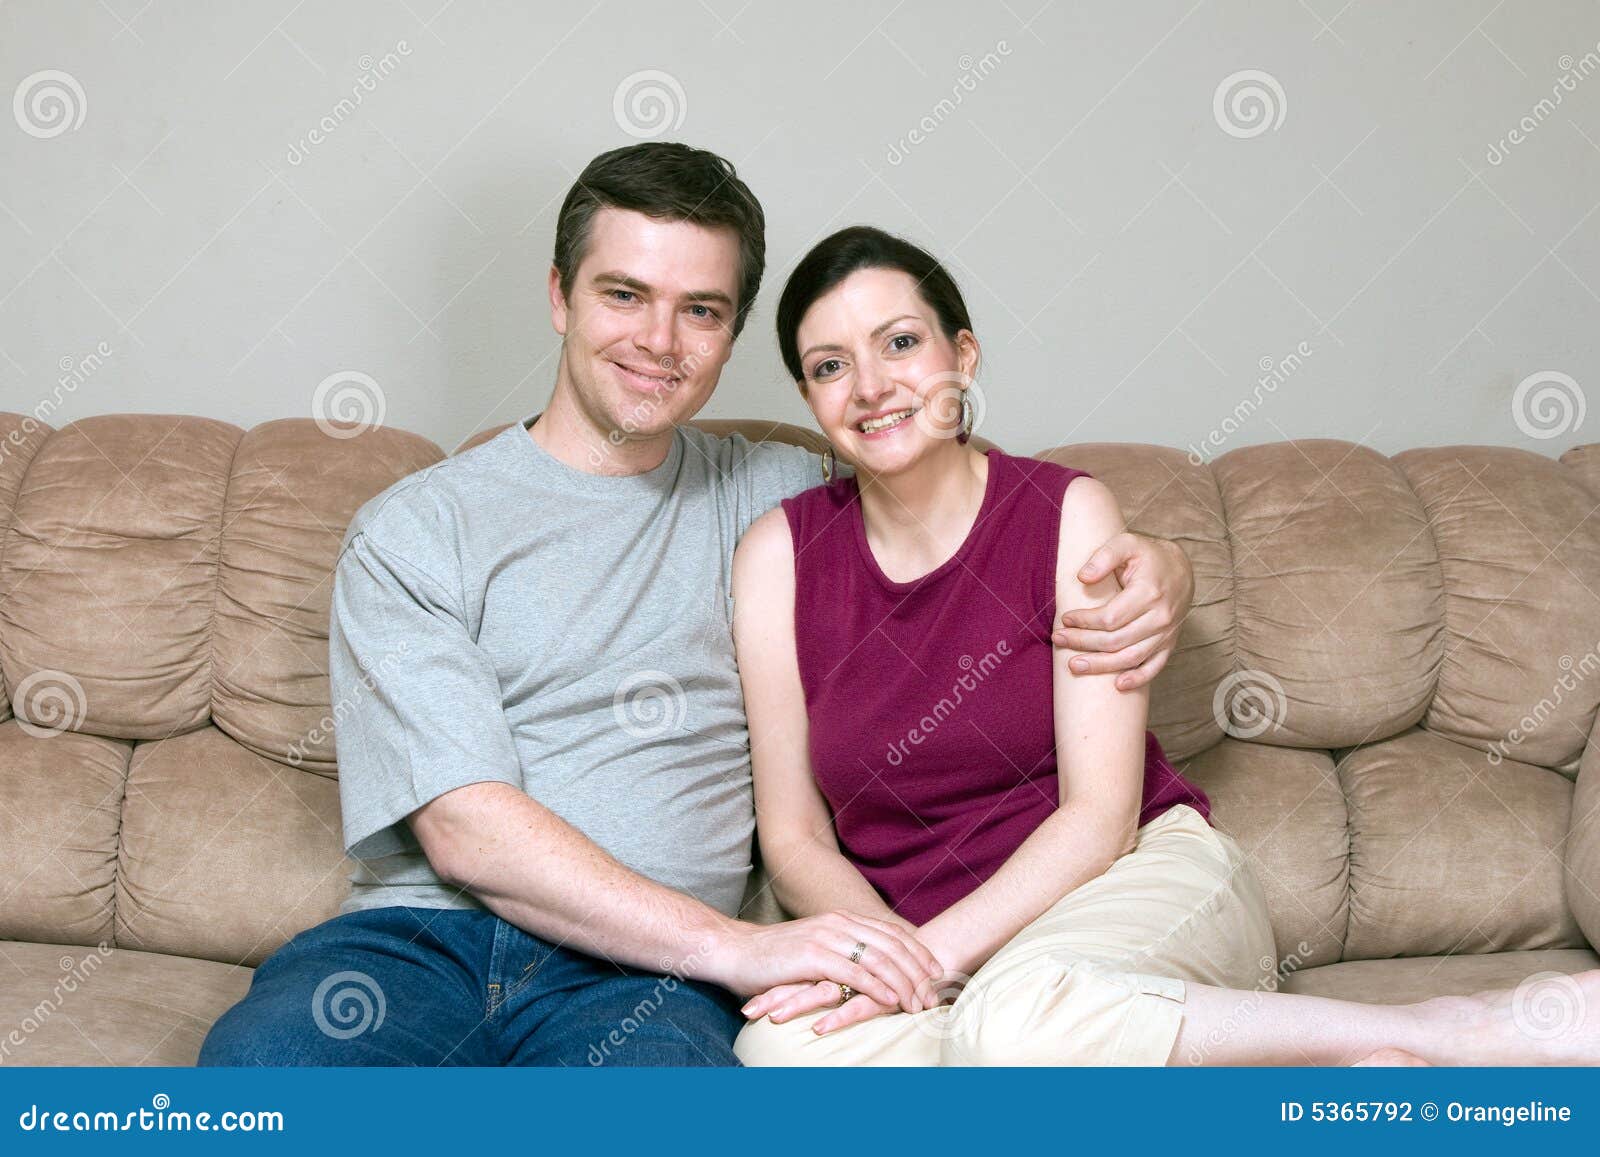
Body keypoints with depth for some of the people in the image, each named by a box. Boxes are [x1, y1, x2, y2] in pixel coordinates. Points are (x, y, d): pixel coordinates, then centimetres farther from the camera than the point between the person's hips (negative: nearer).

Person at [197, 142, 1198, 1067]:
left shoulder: (768, 498, 16)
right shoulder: (413, 531, 6)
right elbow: (466, 830, -6)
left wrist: (1151, 566, 2)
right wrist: (736, 945, -17)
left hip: (645, 975, 1)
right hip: (421, 937, 0)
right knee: (256, 1062, -34)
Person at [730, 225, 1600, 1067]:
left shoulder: (1069, 514, -4)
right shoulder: (779, 555, 1)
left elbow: (1100, 812, -9)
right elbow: (794, 839, 0)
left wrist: (939, 951, -22)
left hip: (1138, 873, -3)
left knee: (1016, 1015, -39)